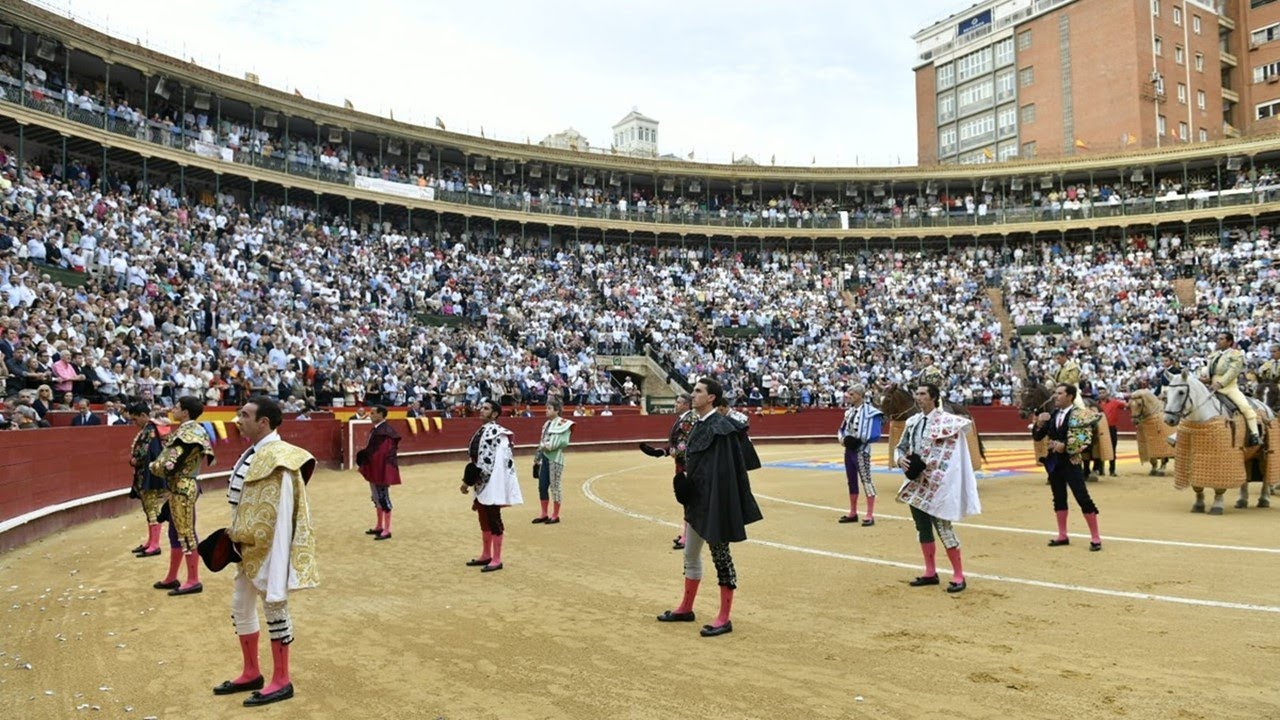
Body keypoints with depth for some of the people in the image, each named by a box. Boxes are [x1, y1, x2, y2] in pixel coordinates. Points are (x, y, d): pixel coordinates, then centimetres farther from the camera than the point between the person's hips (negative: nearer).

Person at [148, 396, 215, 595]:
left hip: (182, 488, -10)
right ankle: (172, 577, 28)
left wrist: (154, 466, -4)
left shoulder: (188, 433, -19)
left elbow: (171, 464, -22)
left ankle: (193, 581, 3)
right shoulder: (186, 430, 12)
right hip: (179, 487, 10)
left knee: (186, 533, -3)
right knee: (176, 532, 17)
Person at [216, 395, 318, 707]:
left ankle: (281, 681, 15)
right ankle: (251, 674, 33)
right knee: (241, 606, 18)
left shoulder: (277, 459, -22)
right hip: (249, 548, 10)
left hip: (269, 548, -10)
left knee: (275, 607, 1)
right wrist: (237, 533, 9)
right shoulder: (252, 454, 8)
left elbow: (283, 514, -23)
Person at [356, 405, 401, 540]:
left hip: (382, 470, -10)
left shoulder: (386, 431, -19)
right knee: (377, 498, 17)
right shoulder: (375, 430, 12)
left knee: (383, 498, -5)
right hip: (374, 470, 10)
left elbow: (386, 453, -22)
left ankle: (387, 530, 0)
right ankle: (379, 526, 28)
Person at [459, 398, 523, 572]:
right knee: (484, 519, 17)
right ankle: (486, 555, 29)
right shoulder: (484, 430, 13)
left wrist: (468, 481, -16)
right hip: (484, 482, 10)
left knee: (494, 520, -4)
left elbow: (486, 462, -21)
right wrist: (470, 480, 14)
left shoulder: (495, 432, -17)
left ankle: (497, 560, 4)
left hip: (493, 482, -10)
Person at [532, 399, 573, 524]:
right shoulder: (546, 424, 16)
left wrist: (550, 446, -16)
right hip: (544, 458, 7)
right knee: (542, 486, 8)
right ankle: (544, 514, 19)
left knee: (554, 486, -1)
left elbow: (564, 442, -17)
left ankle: (555, 515, 8)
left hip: (555, 458, -7)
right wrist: (537, 458, 16)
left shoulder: (563, 424, -7)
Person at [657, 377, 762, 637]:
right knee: (690, 555, 19)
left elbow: (726, 473, -22)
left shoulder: (721, 428, -17)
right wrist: (688, 506, 17)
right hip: (697, 502, 10)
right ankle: (686, 608, 34)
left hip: (714, 504, -10)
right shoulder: (698, 426, 11)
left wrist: (719, 509, -24)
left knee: (720, 556, 0)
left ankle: (724, 619, 11)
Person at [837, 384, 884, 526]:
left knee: (866, 480, -6)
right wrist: (842, 438, -3)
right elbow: (842, 429, 17)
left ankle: (870, 515, -1)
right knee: (851, 481, 15)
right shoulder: (849, 411, 10)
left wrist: (859, 439, -24)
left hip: (861, 451, -8)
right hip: (849, 450, 8)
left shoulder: (870, 411, -15)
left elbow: (875, 435, -20)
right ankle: (853, 513, 26)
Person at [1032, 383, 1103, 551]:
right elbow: (1037, 437, 10)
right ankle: (1062, 536, 21)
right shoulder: (1052, 415, 8)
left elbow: (1086, 440, -16)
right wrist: (1039, 423, -8)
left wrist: (1065, 446, -21)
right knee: (1059, 498, 12)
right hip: (1054, 461, 6)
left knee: (1083, 498, -6)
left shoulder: (1079, 415, -10)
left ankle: (1095, 537, 4)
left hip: (1071, 462, -6)